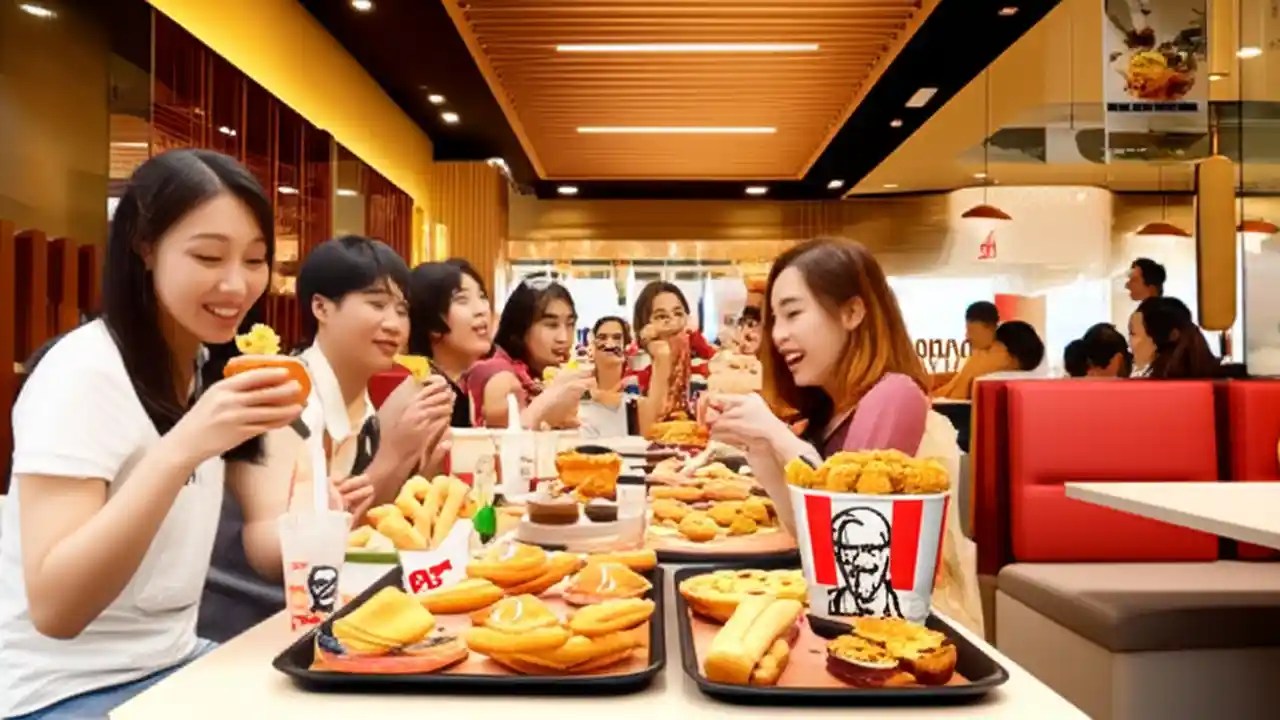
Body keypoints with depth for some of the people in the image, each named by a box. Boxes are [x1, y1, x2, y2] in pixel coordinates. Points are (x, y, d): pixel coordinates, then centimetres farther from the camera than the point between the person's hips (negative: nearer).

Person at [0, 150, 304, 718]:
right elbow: (53, 608, -28)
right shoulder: (83, 372, -19)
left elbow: (264, 545, 0)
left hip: (169, 663, 7)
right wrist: (181, 449, -38)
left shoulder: (212, 366, 5)